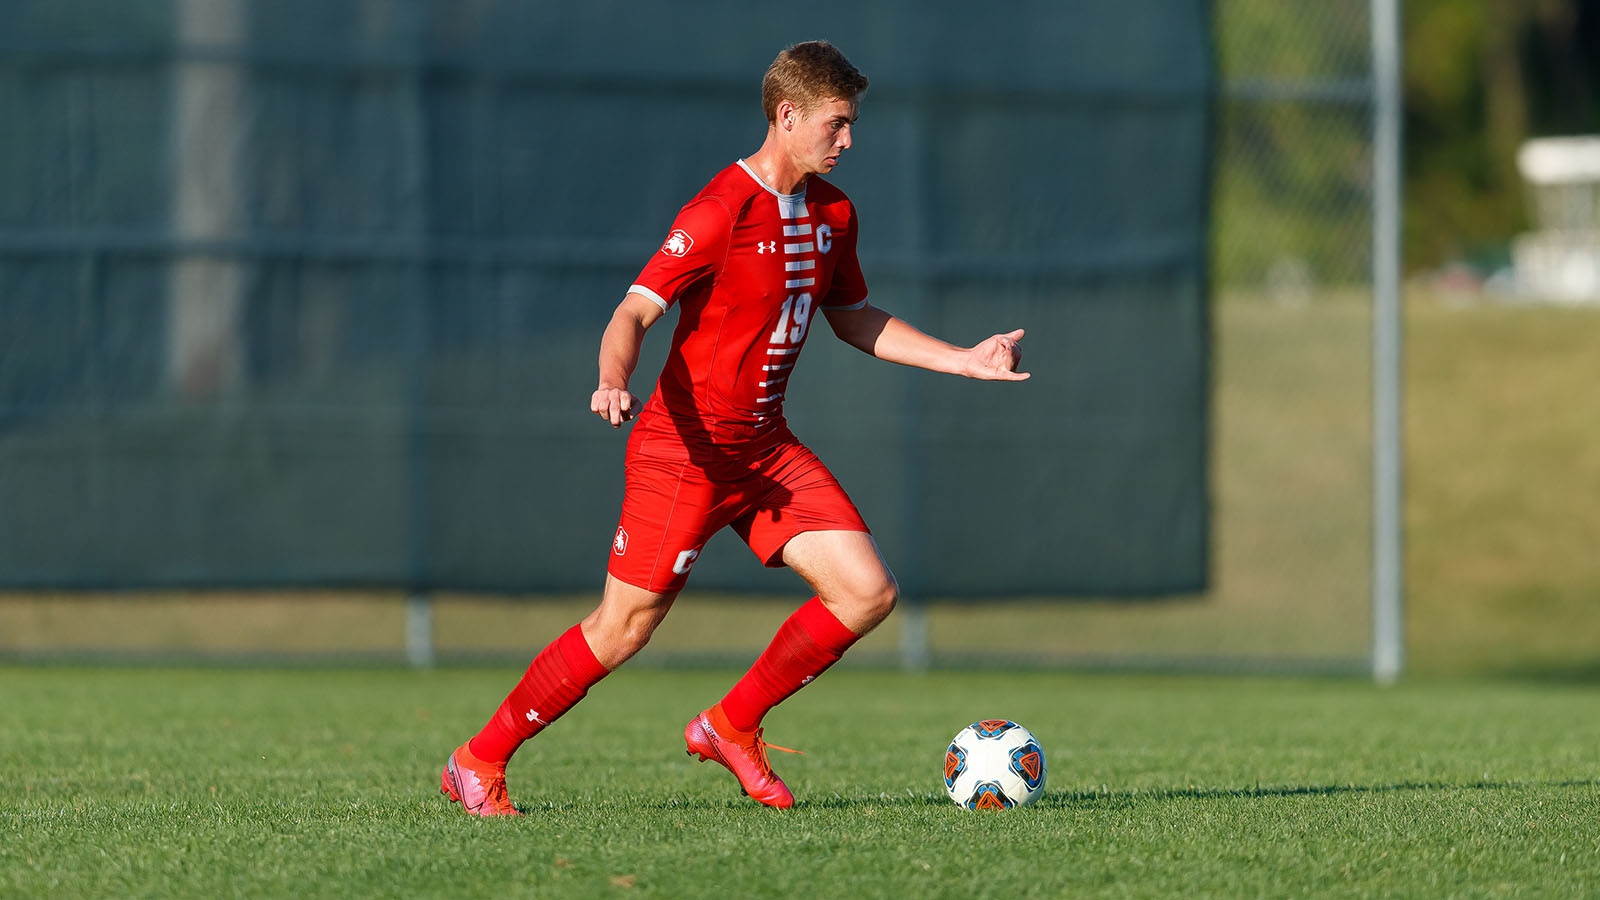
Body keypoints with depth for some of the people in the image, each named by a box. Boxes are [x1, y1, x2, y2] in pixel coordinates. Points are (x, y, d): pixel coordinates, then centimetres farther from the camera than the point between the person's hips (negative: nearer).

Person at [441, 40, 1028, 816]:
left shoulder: (832, 212, 8)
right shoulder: (721, 212, -17)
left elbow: (853, 319, 22)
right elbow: (634, 314, -20)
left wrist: (963, 361, 15)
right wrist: (614, 382, -41)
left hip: (765, 449, 8)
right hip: (686, 450, -7)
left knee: (868, 593, -5)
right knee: (622, 630, -6)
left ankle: (731, 726, 11)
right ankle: (478, 763, 10)